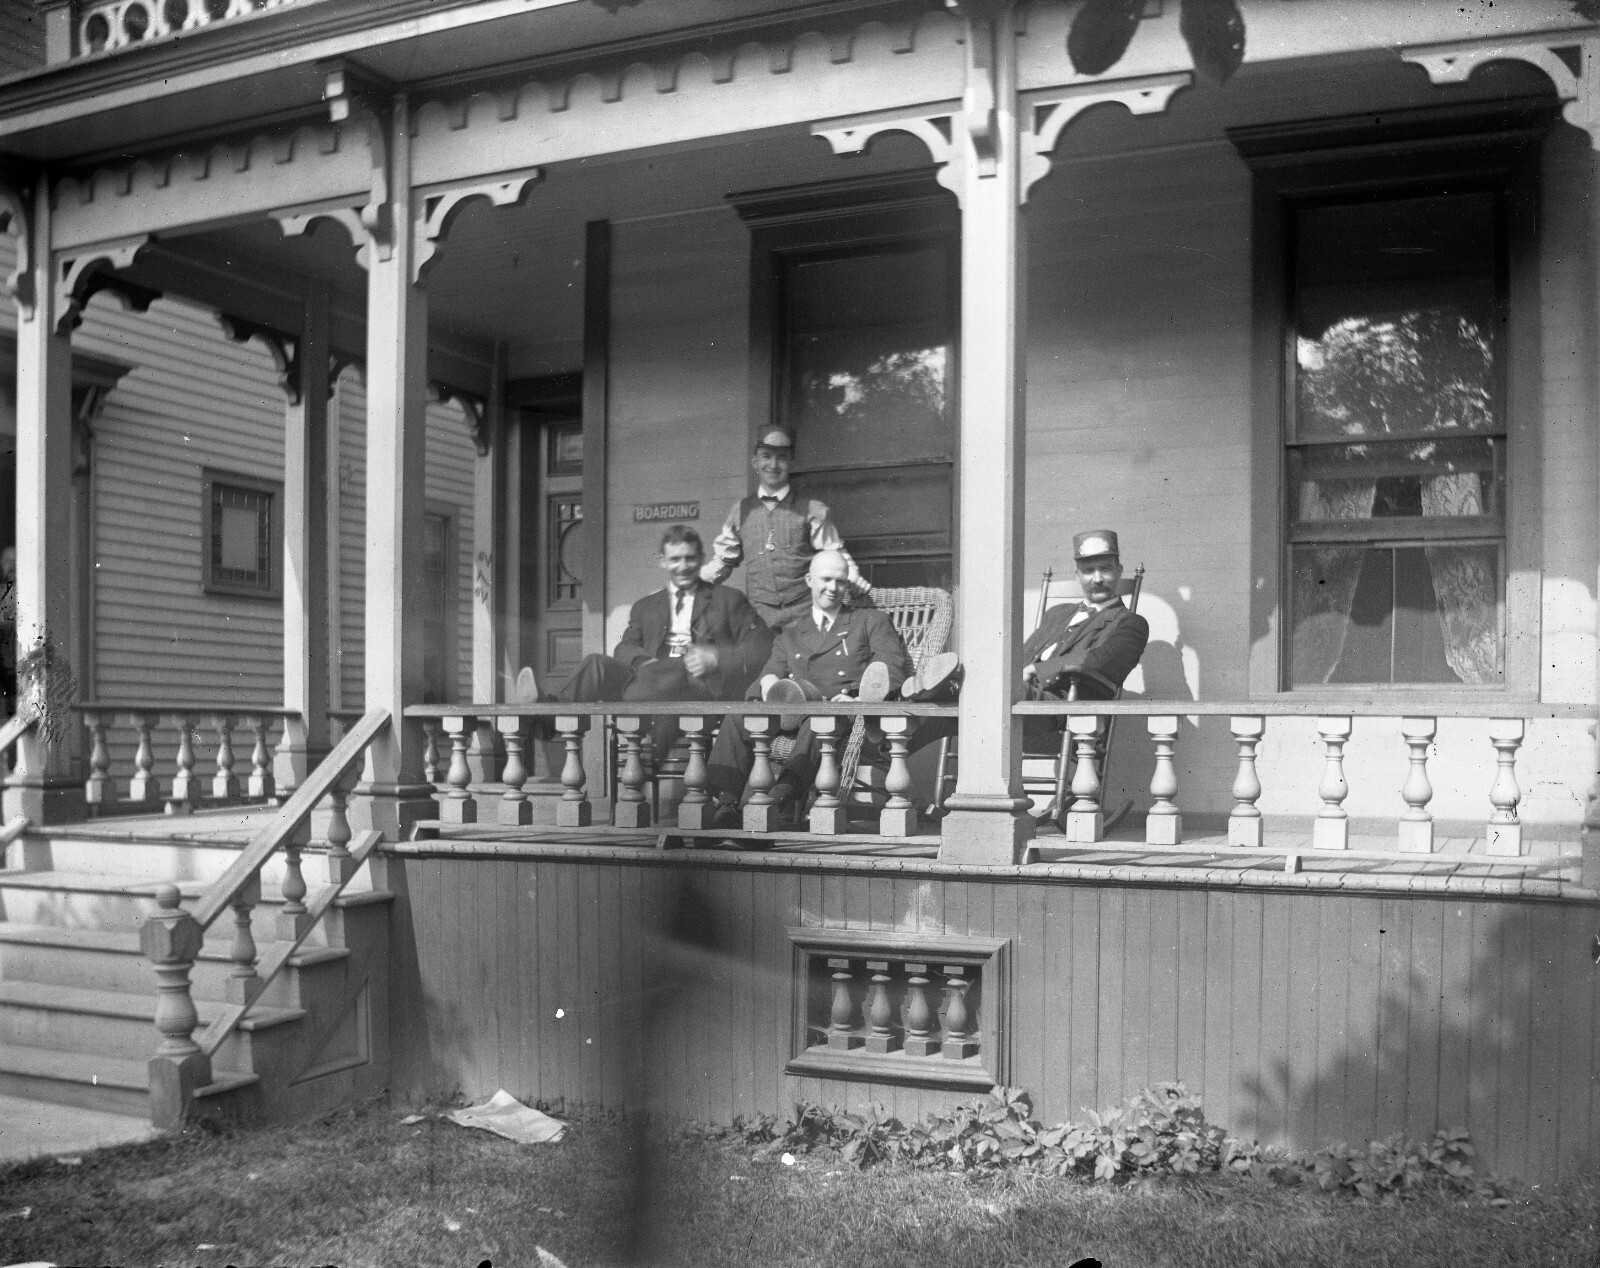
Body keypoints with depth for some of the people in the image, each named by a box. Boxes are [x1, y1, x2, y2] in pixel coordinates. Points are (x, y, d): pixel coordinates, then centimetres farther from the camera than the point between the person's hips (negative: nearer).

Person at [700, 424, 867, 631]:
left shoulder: (811, 510, 3)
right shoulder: (741, 511, 11)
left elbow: (834, 553, 4)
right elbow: (724, 559, 19)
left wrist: (851, 578, -14)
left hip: (804, 613, -2)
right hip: (759, 617, 2)